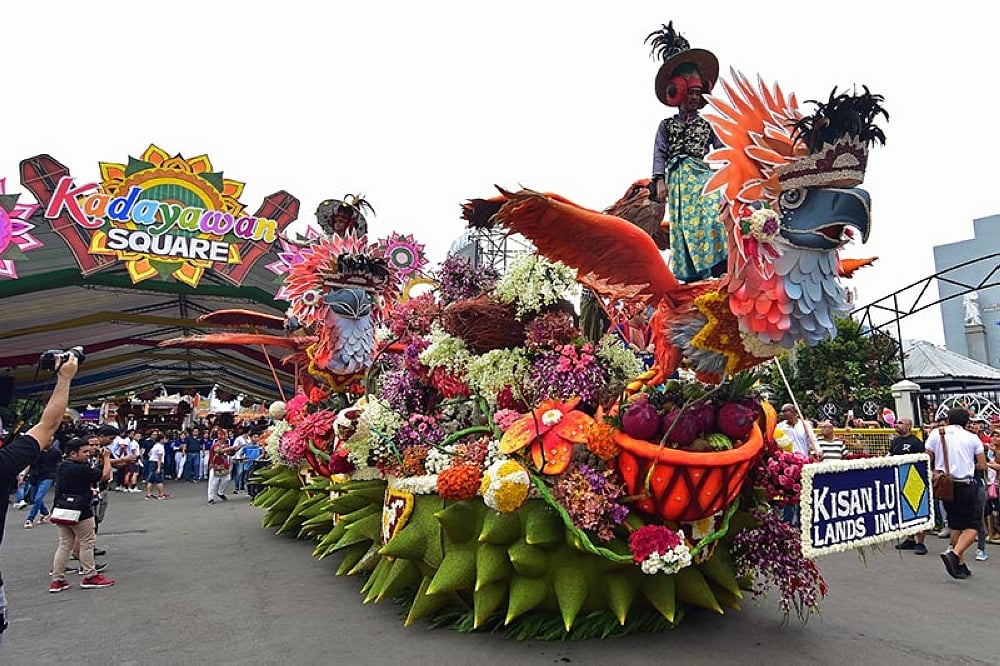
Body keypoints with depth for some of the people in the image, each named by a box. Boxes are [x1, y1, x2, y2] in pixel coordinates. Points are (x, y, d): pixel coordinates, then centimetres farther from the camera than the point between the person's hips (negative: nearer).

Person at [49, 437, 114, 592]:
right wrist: (106, 457, -4)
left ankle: (57, 580, 16)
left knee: (64, 545, 13)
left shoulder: (63, 465, 4)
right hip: (80, 513, -8)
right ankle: (90, 577, 12)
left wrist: (92, 450, 10)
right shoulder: (81, 469, -20)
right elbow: (105, 475, -15)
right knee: (87, 543, 5)